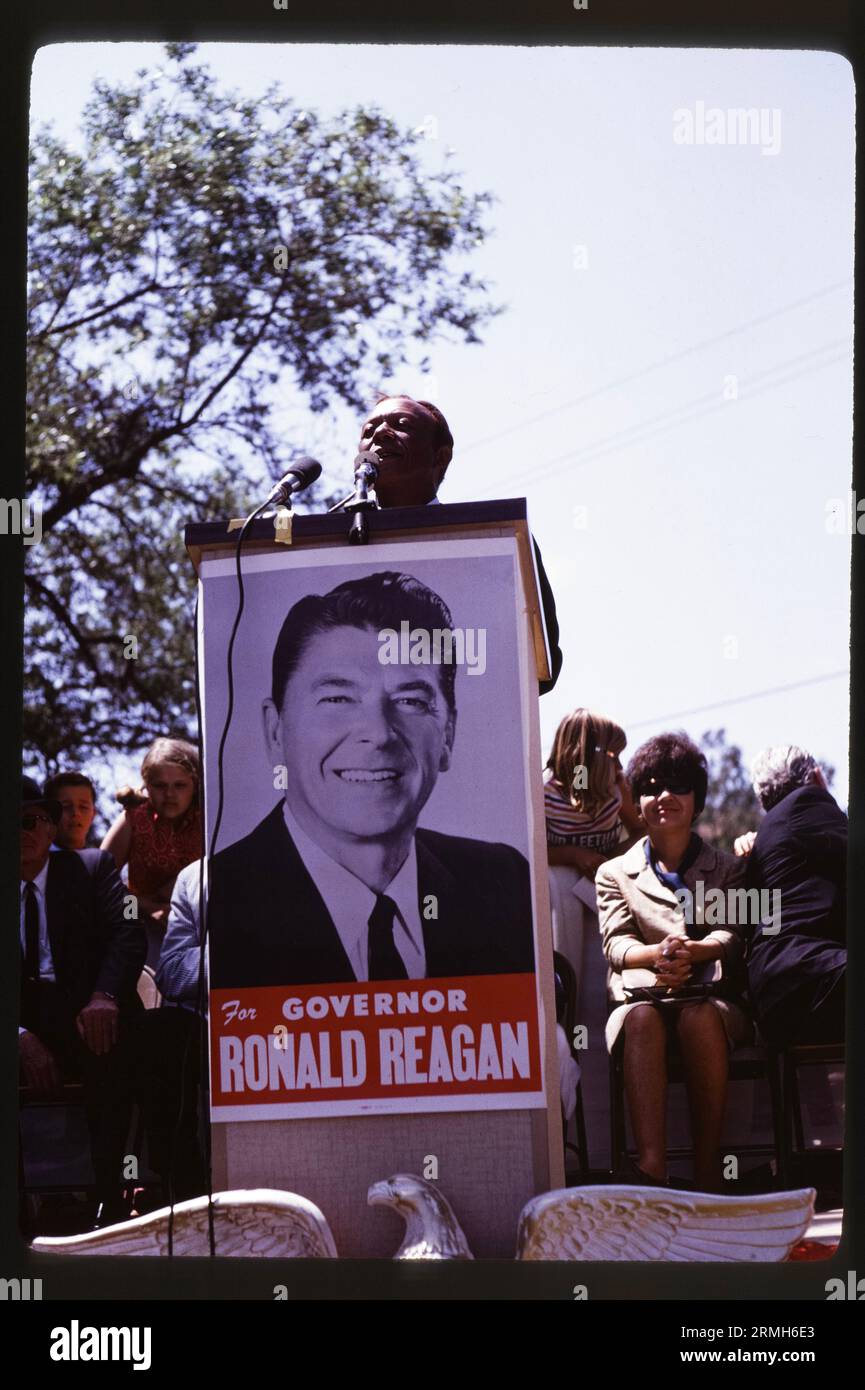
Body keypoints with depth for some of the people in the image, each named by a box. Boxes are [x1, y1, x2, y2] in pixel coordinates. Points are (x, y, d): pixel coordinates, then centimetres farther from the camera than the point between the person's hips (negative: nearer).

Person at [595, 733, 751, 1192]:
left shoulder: (727, 869, 21)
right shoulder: (615, 873, 21)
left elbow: (731, 935, 4)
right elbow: (615, 943, 5)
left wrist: (692, 952, -21)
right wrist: (658, 955, -19)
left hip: (713, 999, 0)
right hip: (641, 995, 0)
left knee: (700, 1017, -38)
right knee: (641, 1017, -37)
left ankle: (707, 1169, -38)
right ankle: (651, 1166, -52)